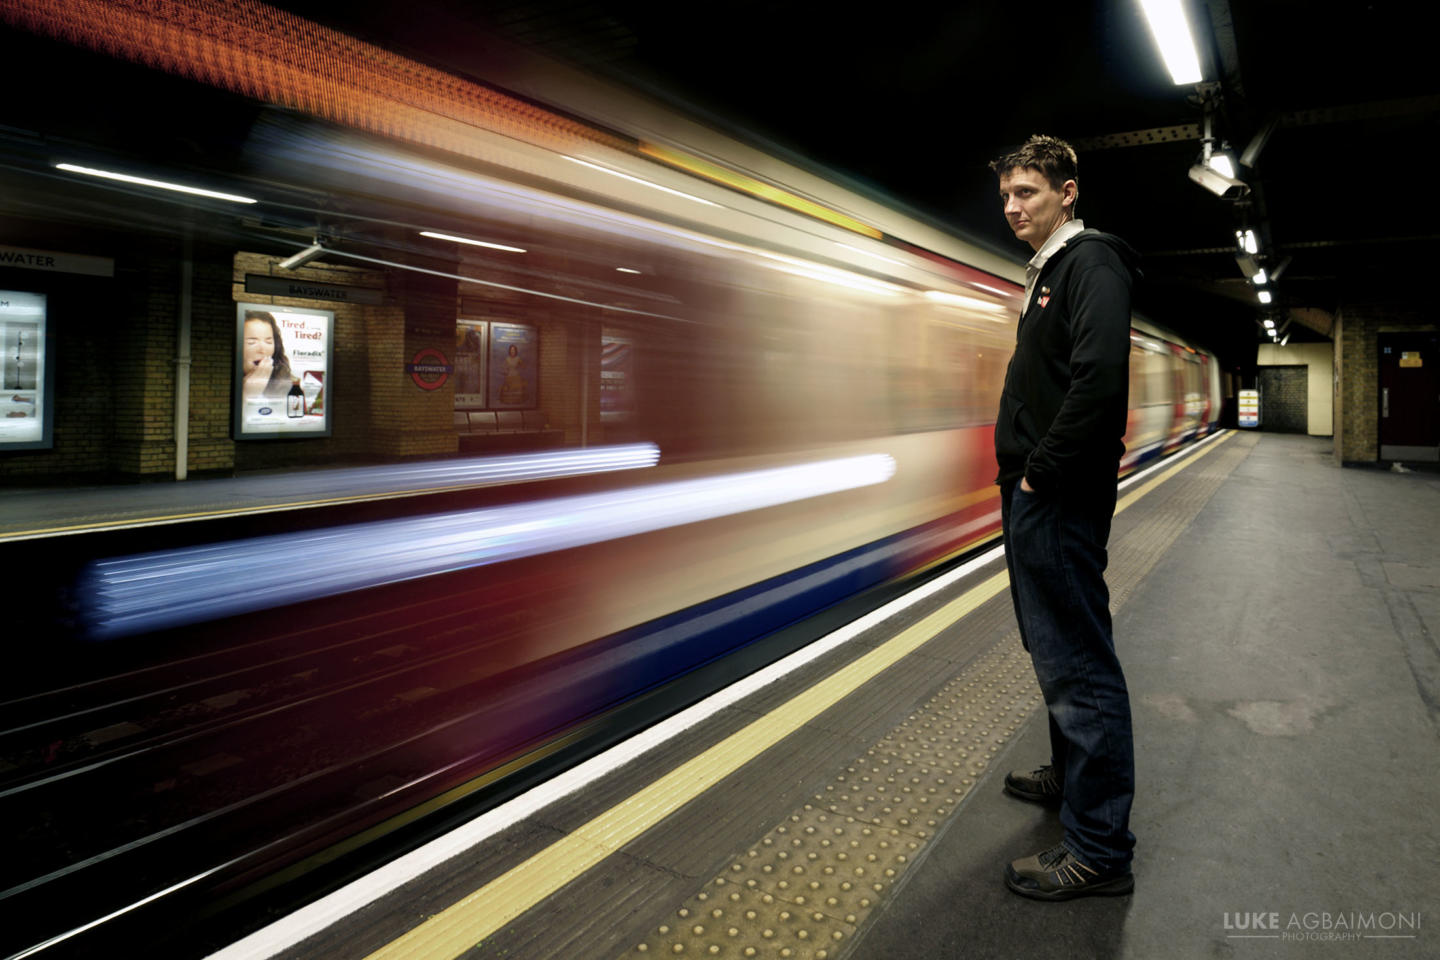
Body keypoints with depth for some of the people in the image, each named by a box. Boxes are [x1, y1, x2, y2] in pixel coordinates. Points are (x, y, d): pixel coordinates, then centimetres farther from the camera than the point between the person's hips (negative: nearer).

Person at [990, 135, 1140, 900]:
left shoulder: (1091, 264, -11)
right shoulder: (1045, 273, 20)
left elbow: (1099, 379, -25)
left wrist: (1043, 472, -19)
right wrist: (1019, 472, 12)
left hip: (1060, 499, -10)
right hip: (1034, 495, 11)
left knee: (1077, 665, -5)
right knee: (1055, 650, 21)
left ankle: (1099, 849, 7)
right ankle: (1071, 777, 38)